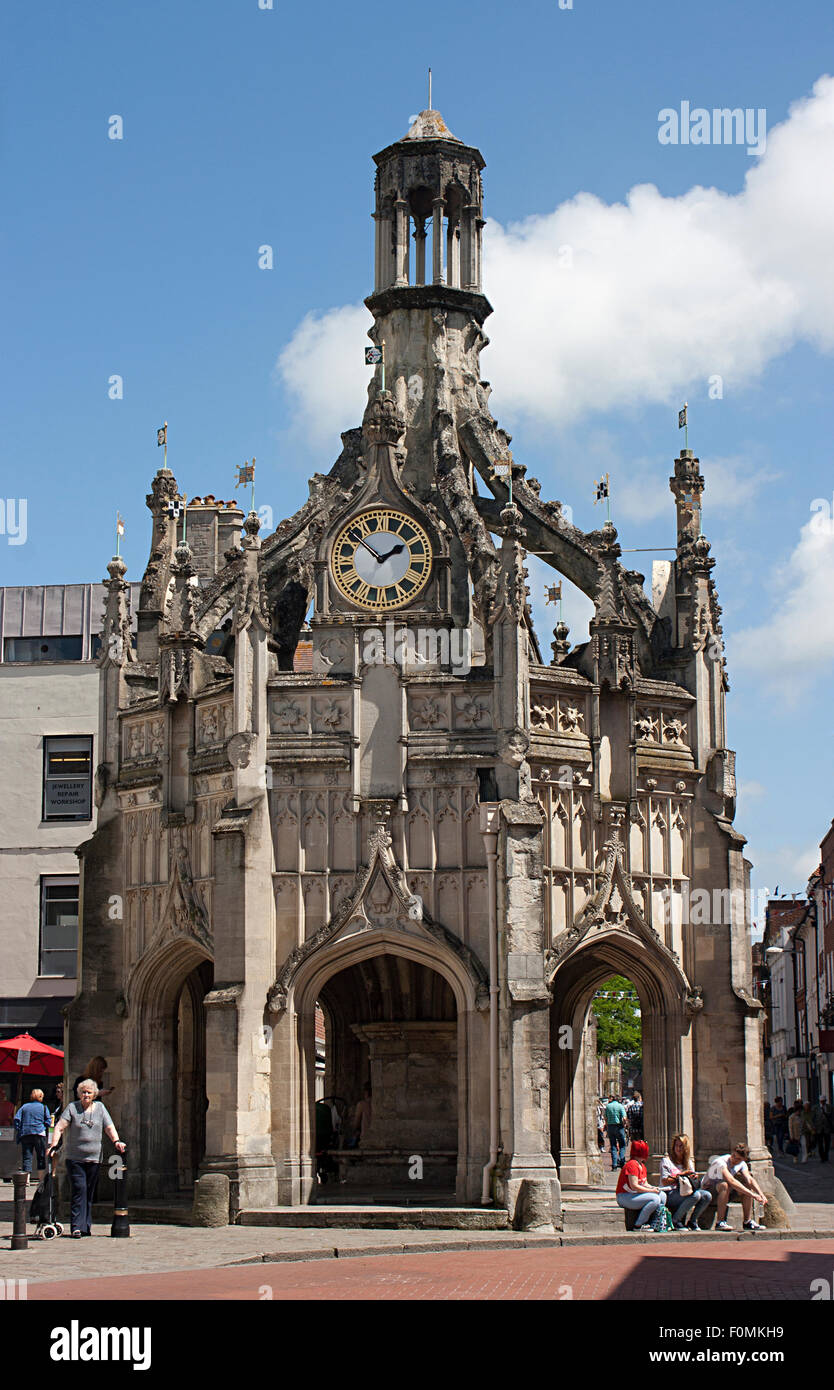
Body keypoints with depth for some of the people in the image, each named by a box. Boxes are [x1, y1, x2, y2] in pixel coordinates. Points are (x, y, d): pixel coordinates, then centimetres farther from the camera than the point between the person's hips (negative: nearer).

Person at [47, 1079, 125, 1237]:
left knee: (89, 1194, 7)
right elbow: (60, 1127, -6)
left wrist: (116, 1141, -10)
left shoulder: (99, 1107, 11)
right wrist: (53, 1146, -18)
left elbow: (109, 1127, 8)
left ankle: (86, 1226, 15)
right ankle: (76, 1226, -13)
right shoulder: (72, 1107, 2)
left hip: (94, 1159, 3)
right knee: (79, 1190, -13)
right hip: (75, 1158, -3)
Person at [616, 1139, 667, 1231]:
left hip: (636, 1195, 10)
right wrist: (651, 1190, -17)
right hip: (625, 1197, -10)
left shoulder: (642, 1166, 15)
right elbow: (634, 1186, -23)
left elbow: (644, 1183, 19)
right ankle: (638, 1225, -18)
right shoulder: (632, 1165, -18)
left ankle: (654, 1224, 2)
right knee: (655, 1199, -25)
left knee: (662, 1195, 3)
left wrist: (653, 1187, -2)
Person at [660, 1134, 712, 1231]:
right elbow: (665, 1182, -10)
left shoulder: (688, 1162, 19)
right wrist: (681, 1176, -14)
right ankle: (675, 1221, -16)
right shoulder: (666, 1160, -1)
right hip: (669, 1194, -7)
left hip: (684, 1192, 7)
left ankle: (692, 1220, 3)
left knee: (707, 1196, -16)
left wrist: (694, 1177, -5)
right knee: (695, 1195, -31)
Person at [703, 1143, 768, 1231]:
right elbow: (731, 1181, -40)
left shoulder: (742, 1164, -5)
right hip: (709, 1189, -7)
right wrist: (752, 1195, -42)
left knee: (747, 1186, -12)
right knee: (724, 1185, -37)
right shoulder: (721, 1162, -29)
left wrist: (761, 1195, -34)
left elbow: (750, 1180, -17)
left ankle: (748, 1222, -5)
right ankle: (720, 1222, -33)